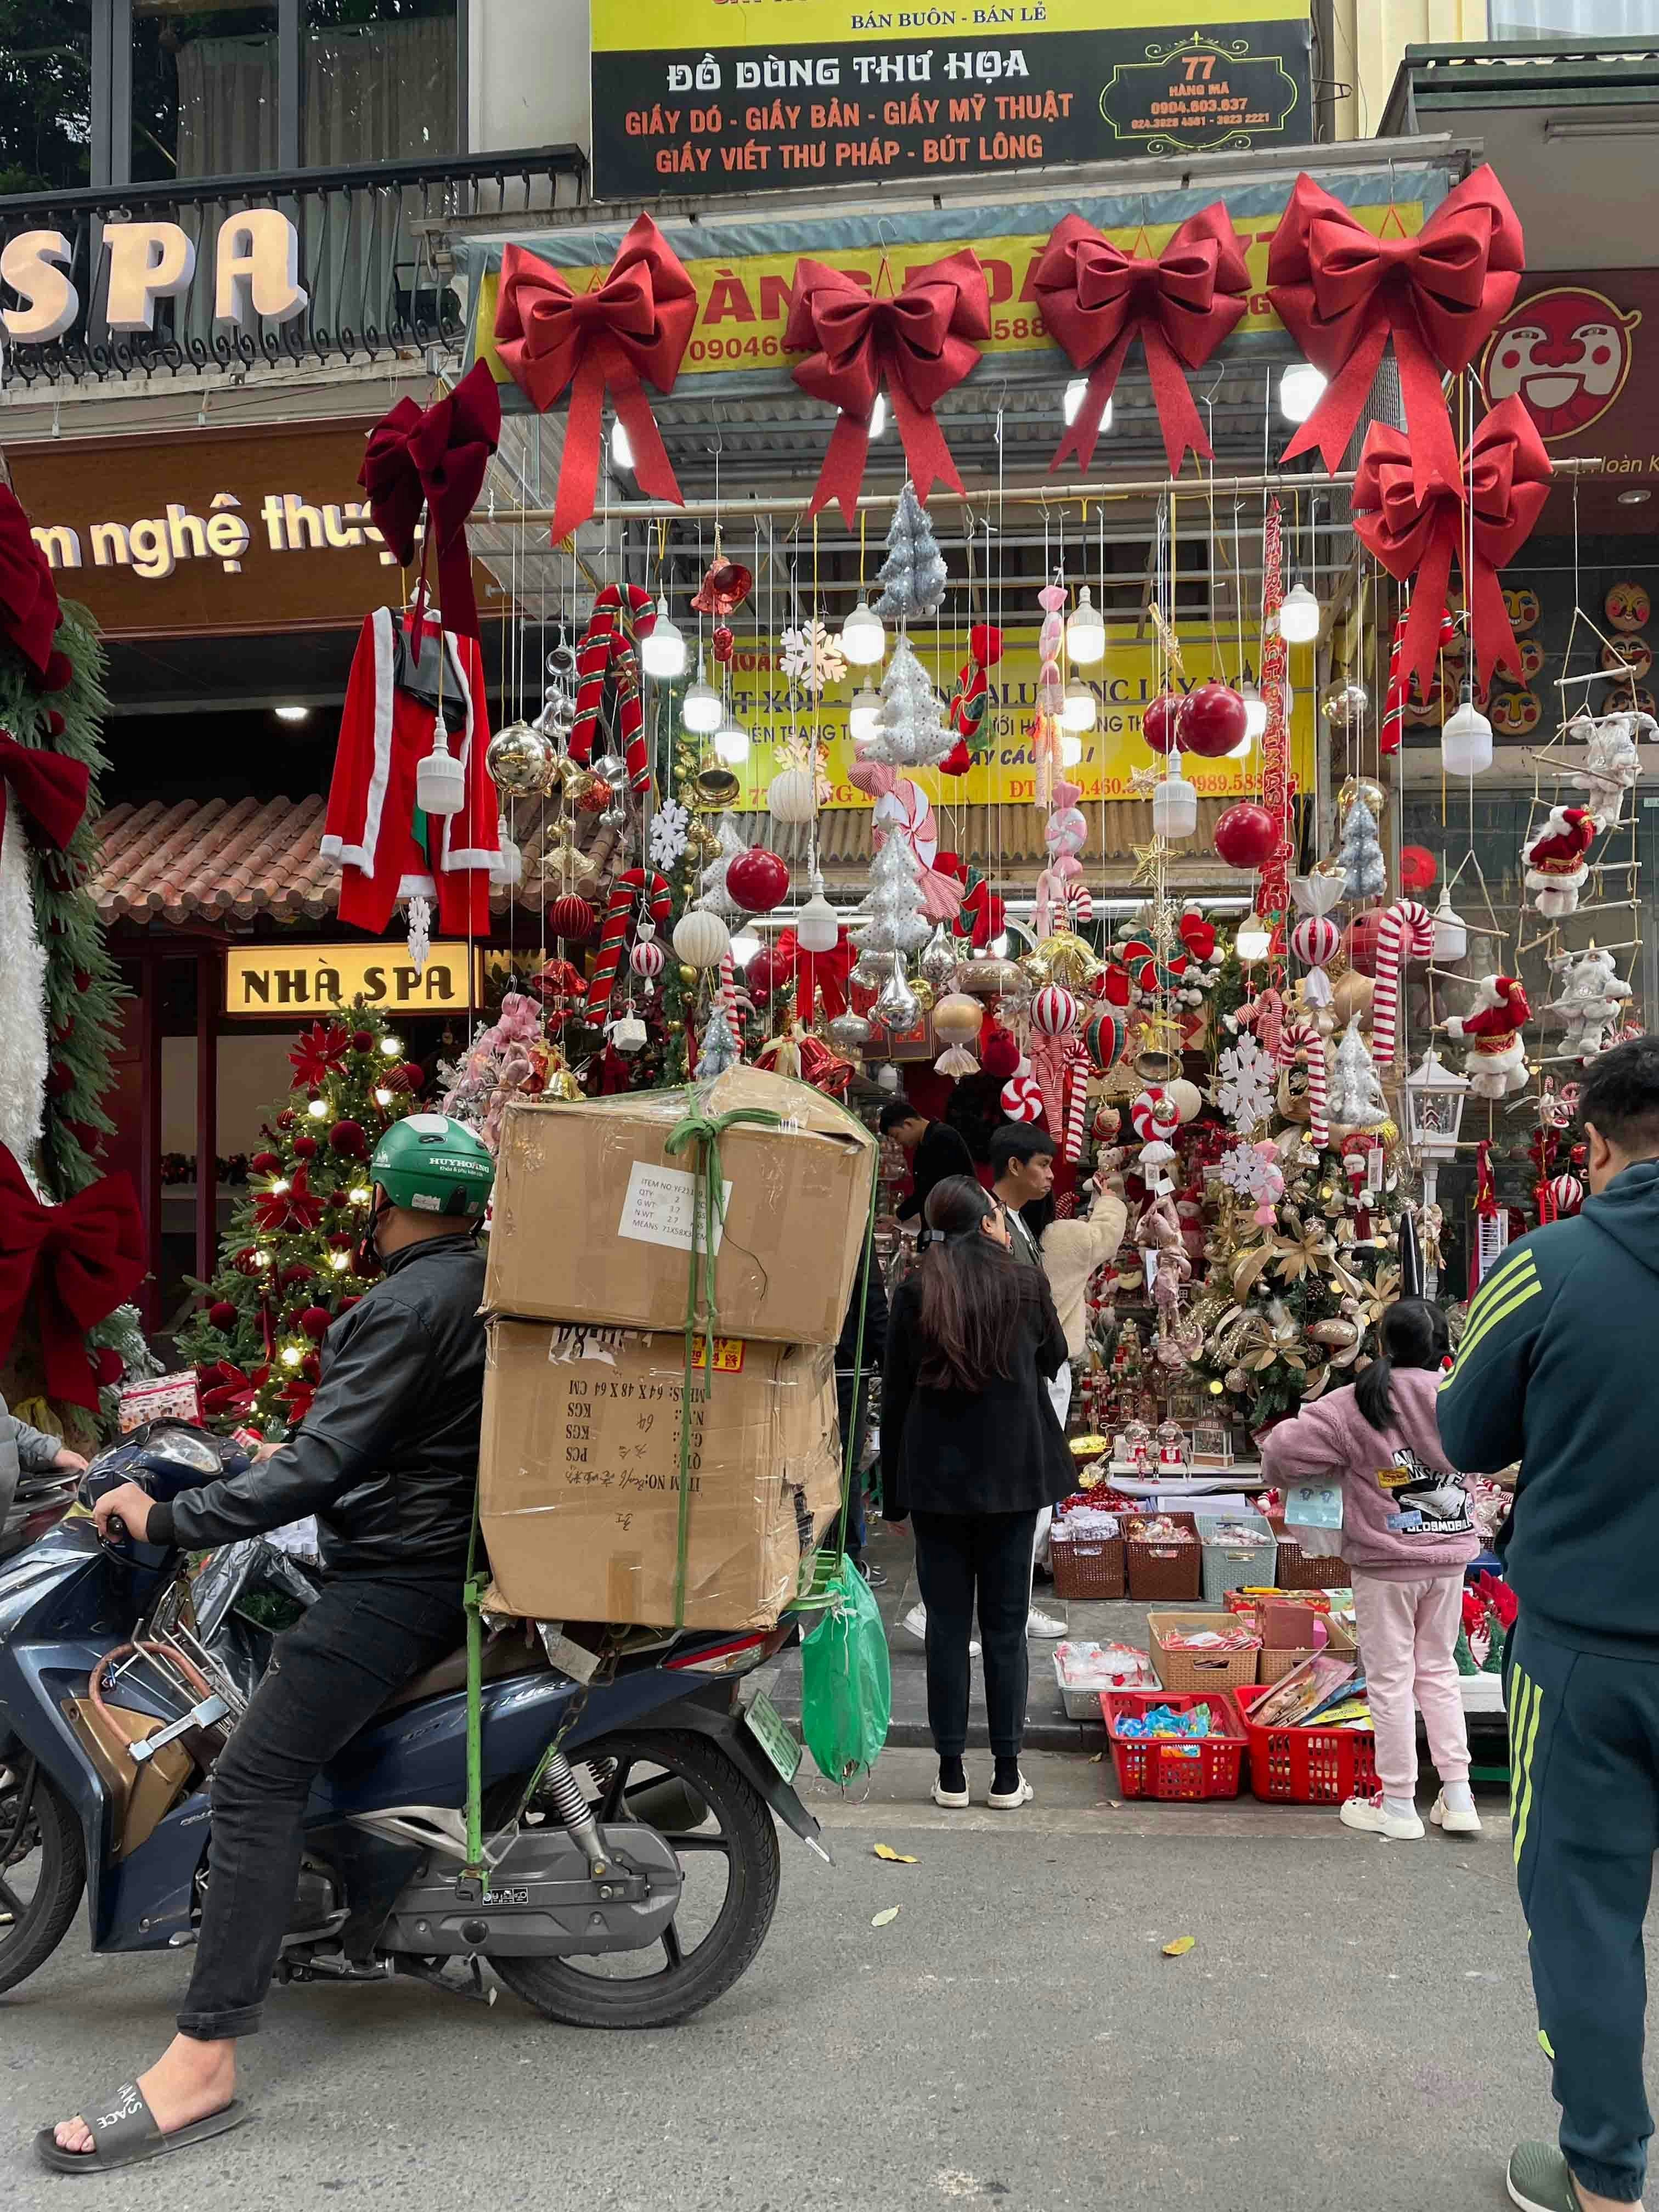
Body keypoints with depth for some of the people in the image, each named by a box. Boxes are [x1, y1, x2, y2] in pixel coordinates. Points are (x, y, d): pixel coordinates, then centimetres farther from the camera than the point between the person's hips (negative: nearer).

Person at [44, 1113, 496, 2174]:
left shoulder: (406, 1308, -20)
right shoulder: (489, 1283, 8)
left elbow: (319, 1469, -26)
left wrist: (165, 1519, -19)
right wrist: (299, 1452, 30)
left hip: (396, 1577, -10)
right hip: (462, 1561, 10)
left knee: (256, 1780, -13)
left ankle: (203, 2064, -15)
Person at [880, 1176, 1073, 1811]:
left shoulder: (914, 1293, -4)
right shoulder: (1026, 1284, -5)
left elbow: (895, 1395, 0)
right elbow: (1054, 1358, 15)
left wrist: (893, 1492, 7)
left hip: (935, 1476, 0)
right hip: (1012, 1474, 0)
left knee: (946, 1626, 7)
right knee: (1005, 1627, 8)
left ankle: (951, 1774, 11)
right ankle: (1007, 1775, 13)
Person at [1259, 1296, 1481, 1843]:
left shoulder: (1357, 1406, -17)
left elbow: (1282, 1452, -18)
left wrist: (1290, 1478, 3)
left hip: (1385, 1563, -4)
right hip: (1450, 1557, 4)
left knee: (1390, 1680, 7)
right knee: (1439, 1671, 19)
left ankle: (1398, 1805, 16)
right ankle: (1457, 1796, 22)